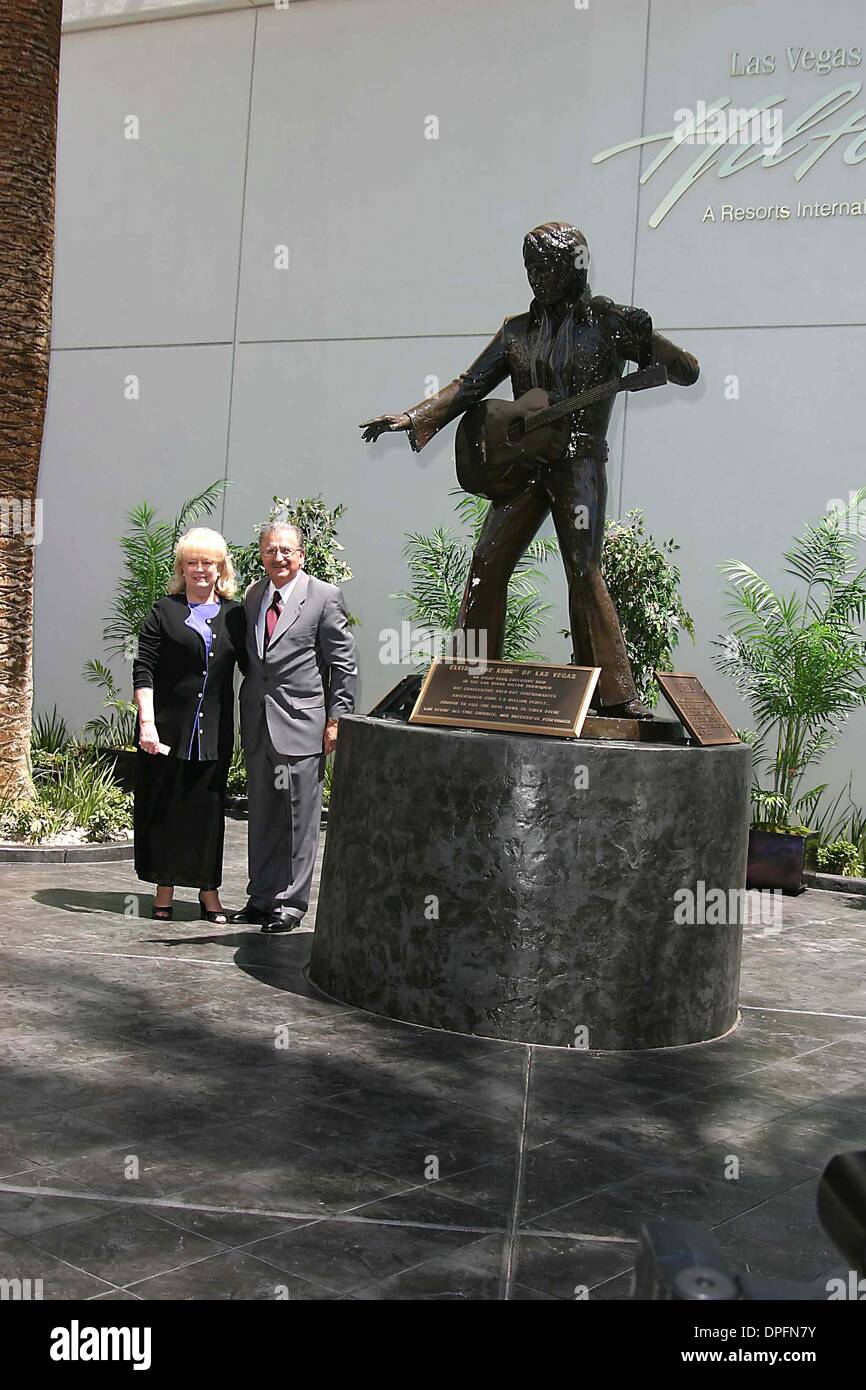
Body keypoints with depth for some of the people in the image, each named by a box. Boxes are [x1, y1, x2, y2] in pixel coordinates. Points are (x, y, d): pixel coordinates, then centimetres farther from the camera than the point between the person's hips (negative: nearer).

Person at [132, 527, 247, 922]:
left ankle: (208, 889, 17)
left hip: (214, 730, 2)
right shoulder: (164, 611, 2)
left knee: (209, 806, 7)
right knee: (164, 804, 5)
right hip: (168, 725, -2)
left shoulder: (234, 615, 10)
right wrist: (147, 722, -12)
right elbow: (143, 670, -3)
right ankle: (164, 888, 16)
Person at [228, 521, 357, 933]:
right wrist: (246, 713, 14)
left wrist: (336, 719, -9)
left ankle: (291, 902, 9)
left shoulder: (325, 597, -5)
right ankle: (262, 896, 23)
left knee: (299, 818, 1)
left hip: (300, 724, -6)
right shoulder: (252, 596, 12)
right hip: (257, 725, 6)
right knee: (261, 816, 13)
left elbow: (344, 665, -4)